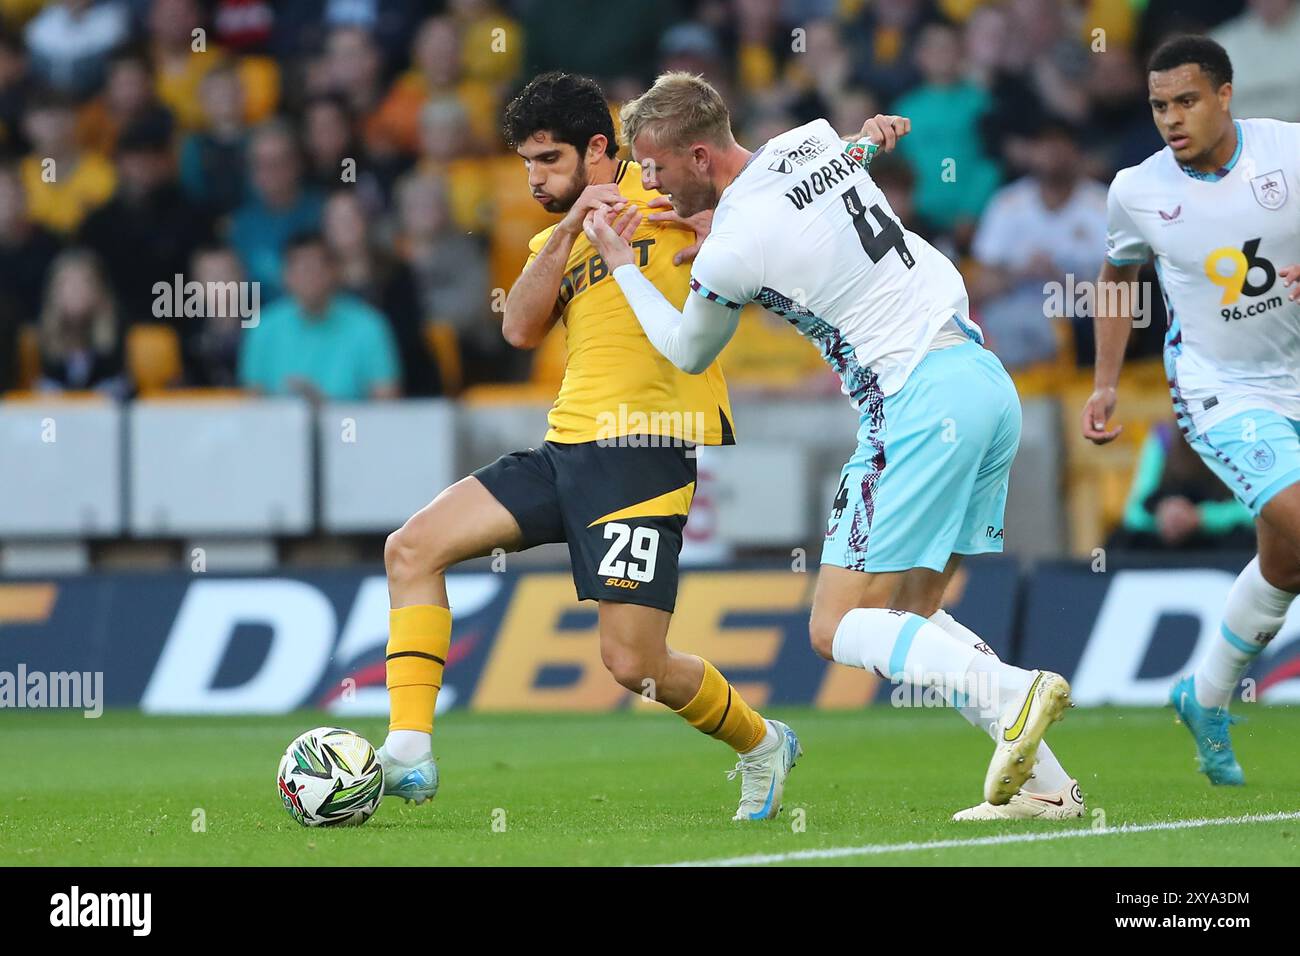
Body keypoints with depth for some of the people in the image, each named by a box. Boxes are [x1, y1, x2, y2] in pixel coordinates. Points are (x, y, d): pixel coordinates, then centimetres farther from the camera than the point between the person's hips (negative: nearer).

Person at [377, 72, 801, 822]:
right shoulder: (552, 243, 19)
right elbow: (520, 331, 1)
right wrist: (568, 232, -8)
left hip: (648, 451, -7)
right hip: (566, 450, 7)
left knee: (634, 663, -11)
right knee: (413, 548, -4)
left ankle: (761, 744, 17)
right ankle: (409, 753, -7)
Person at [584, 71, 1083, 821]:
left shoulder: (729, 250, -11)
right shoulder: (812, 138, 8)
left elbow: (689, 354, 12)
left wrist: (622, 264, 19)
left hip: (919, 405, -9)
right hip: (989, 381, 9)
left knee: (838, 629, -3)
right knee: (907, 620, 14)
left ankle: (1014, 694, -23)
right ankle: (1046, 783, 4)